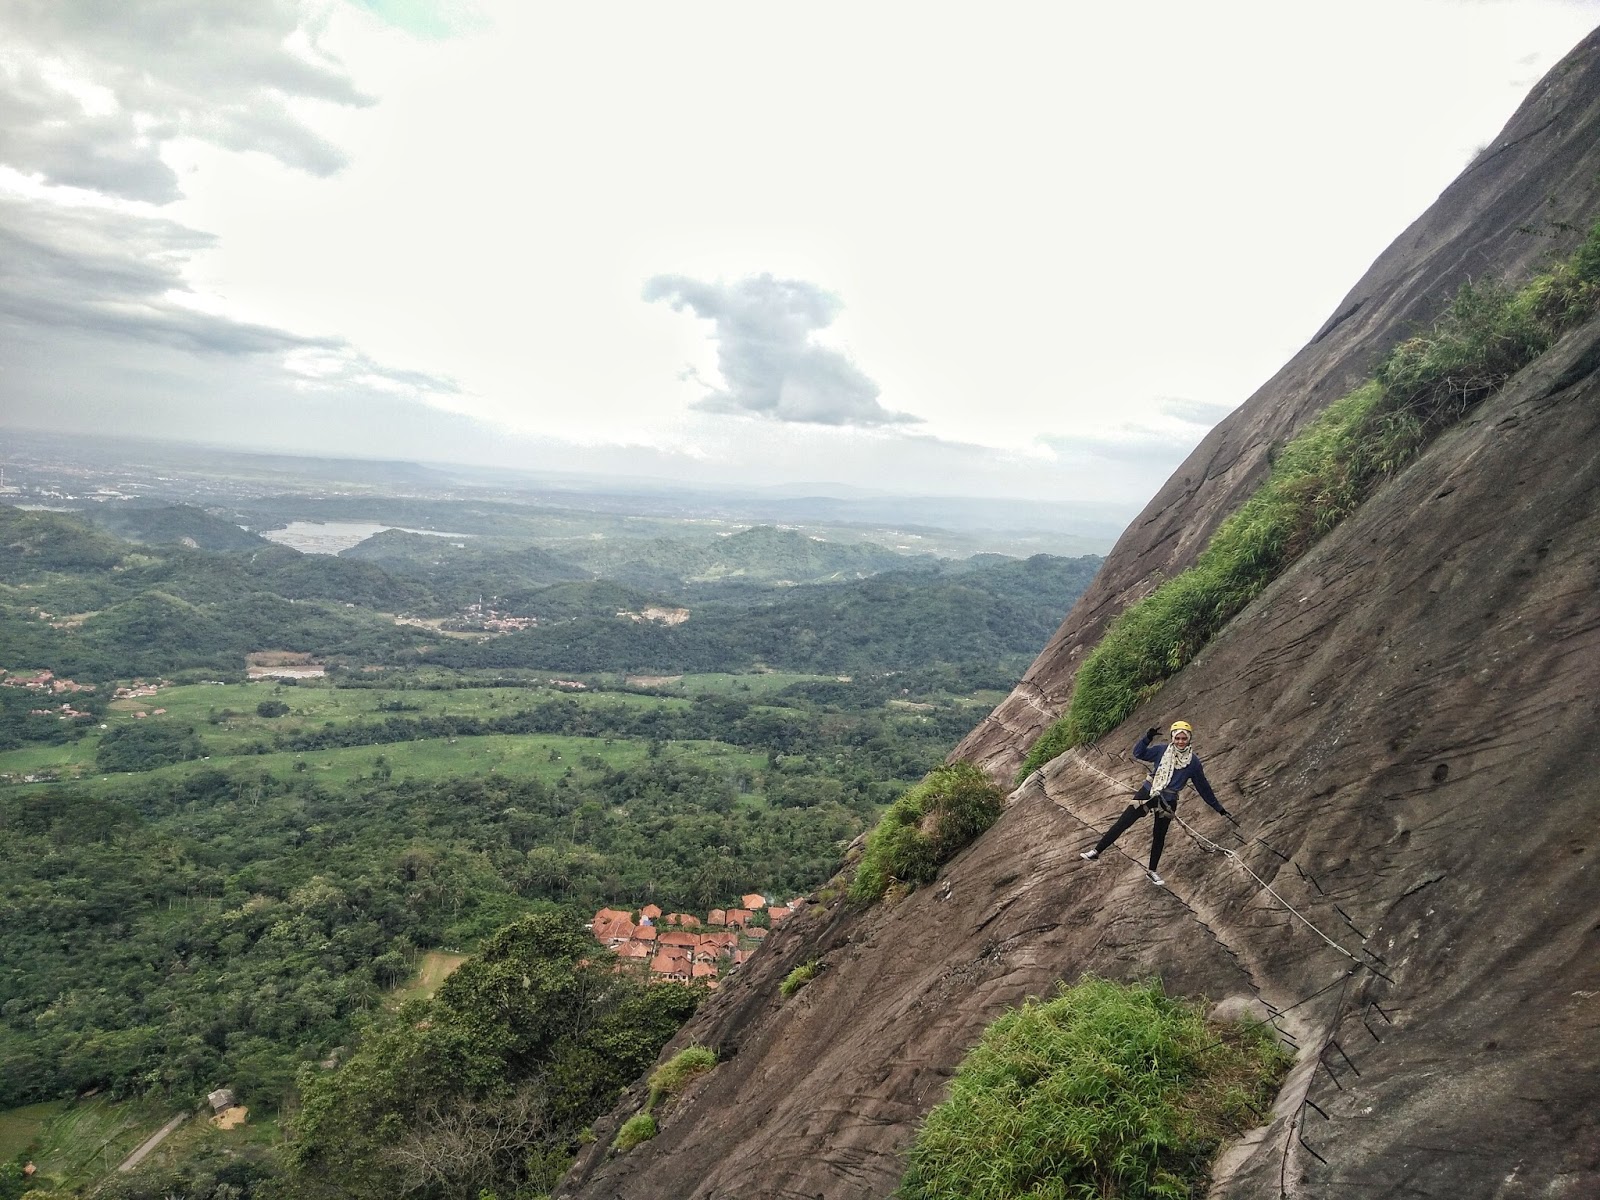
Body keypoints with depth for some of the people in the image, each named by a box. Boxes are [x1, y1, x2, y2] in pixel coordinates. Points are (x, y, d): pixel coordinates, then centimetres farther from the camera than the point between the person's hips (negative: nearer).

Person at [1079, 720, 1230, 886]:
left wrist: (1217, 807, 11)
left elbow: (1203, 786, 5)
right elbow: (1138, 753, -2)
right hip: (1148, 793, 0)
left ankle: (1152, 871, 30)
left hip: (1168, 802, 0)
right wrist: (1147, 738, -18)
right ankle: (1097, 851, 1)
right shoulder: (1163, 751, -4)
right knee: (1122, 823, -5)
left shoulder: (1193, 761, -5)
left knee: (1159, 837, 12)